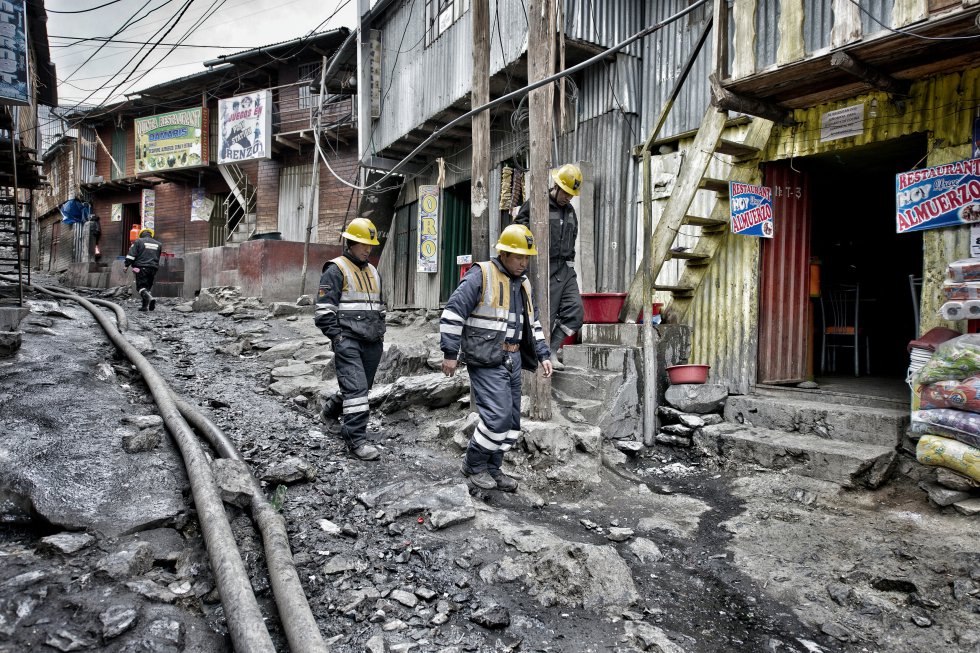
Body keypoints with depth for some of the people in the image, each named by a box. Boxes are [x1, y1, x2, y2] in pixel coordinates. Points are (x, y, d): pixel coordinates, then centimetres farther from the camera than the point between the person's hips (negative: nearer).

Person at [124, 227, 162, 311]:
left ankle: (149, 298, -32)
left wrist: (126, 264, -2)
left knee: (141, 286, -4)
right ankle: (145, 305, 6)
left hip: (141, 268, -4)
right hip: (153, 268, 4)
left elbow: (131, 255, -5)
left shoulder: (138, 241, 0)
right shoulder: (158, 244, 13)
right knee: (149, 286, 12)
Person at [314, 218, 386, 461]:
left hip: (372, 342, 8)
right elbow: (324, 309, -9)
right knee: (356, 386, -14)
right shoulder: (336, 270, -4)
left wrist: (381, 334, 20)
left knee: (361, 386, 16)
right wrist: (337, 337, -15)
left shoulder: (373, 272, 19)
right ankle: (356, 439, -9)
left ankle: (335, 408, 41)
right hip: (348, 341, -7)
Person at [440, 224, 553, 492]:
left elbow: (532, 323, 24)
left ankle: (492, 469, 23)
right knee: (498, 415, -14)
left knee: (512, 419, 9)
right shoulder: (481, 276, -9)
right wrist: (450, 353, -14)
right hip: (486, 359, -8)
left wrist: (543, 354, 16)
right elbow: (453, 312, -12)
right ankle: (474, 464, 8)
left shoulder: (523, 284, 16)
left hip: (513, 359, 8)